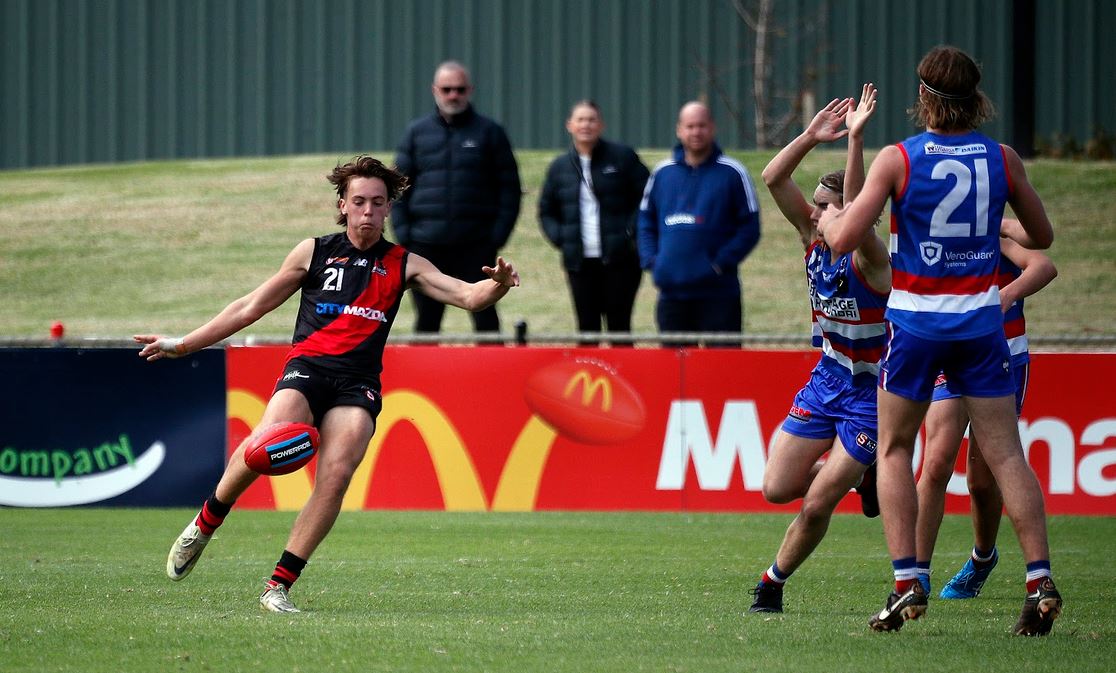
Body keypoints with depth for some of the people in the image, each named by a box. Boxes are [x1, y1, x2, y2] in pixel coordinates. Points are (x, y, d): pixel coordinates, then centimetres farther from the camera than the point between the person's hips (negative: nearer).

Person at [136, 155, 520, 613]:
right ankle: (204, 525, -6)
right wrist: (183, 345, 18)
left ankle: (279, 586, -14)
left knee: (336, 477, -22)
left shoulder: (404, 265, 15)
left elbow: (469, 296, 5)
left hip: (358, 384, 1)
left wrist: (495, 285, -19)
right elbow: (252, 306, 19)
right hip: (308, 367, -1)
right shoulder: (314, 252, 14)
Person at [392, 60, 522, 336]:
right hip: (427, 244, 2)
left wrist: (499, 233, -6)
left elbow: (509, 186, 4)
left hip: (476, 245, -2)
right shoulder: (417, 132, 9)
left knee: (485, 315, -3)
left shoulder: (489, 132, 5)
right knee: (427, 319, 6)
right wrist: (403, 234, -1)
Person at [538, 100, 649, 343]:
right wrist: (559, 238, 5)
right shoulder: (559, 167, 12)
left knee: (619, 326, -2)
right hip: (579, 263, 3)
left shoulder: (622, 157, 2)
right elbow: (547, 211, 21)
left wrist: (631, 232, -9)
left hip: (619, 259, -3)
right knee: (587, 329, 2)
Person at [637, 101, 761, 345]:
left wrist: (722, 263, -11)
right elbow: (646, 221, 18)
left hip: (718, 291, -4)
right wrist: (651, 259, 2)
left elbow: (750, 227, -2)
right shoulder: (662, 173, 11)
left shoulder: (732, 173, -1)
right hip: (672, 291, 4)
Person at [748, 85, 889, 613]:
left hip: (871, 391, -7)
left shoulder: (869, 259, -21)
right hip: (827, 377, 7)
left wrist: (856, 139, -46)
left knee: (816, 505, -9)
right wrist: (812, 137, -19)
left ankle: (772, 584, 12)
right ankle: (857, 472, 28)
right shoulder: (815, 239, -3)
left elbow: (858, 207, -40)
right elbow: (773, 179, -7)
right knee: (777, 489, 3)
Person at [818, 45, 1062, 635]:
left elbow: (842, 240, -14)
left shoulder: (898, 159, -10)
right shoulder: (1002, 158, -1)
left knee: (894, 449, 12)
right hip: (981, 318, 2)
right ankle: (1040, 581, -8)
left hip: (915, 320, -2)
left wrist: (828, 218, 9)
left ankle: (906, 582, 1)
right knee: (1005, 453, 3)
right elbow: (1042, 237, 11)